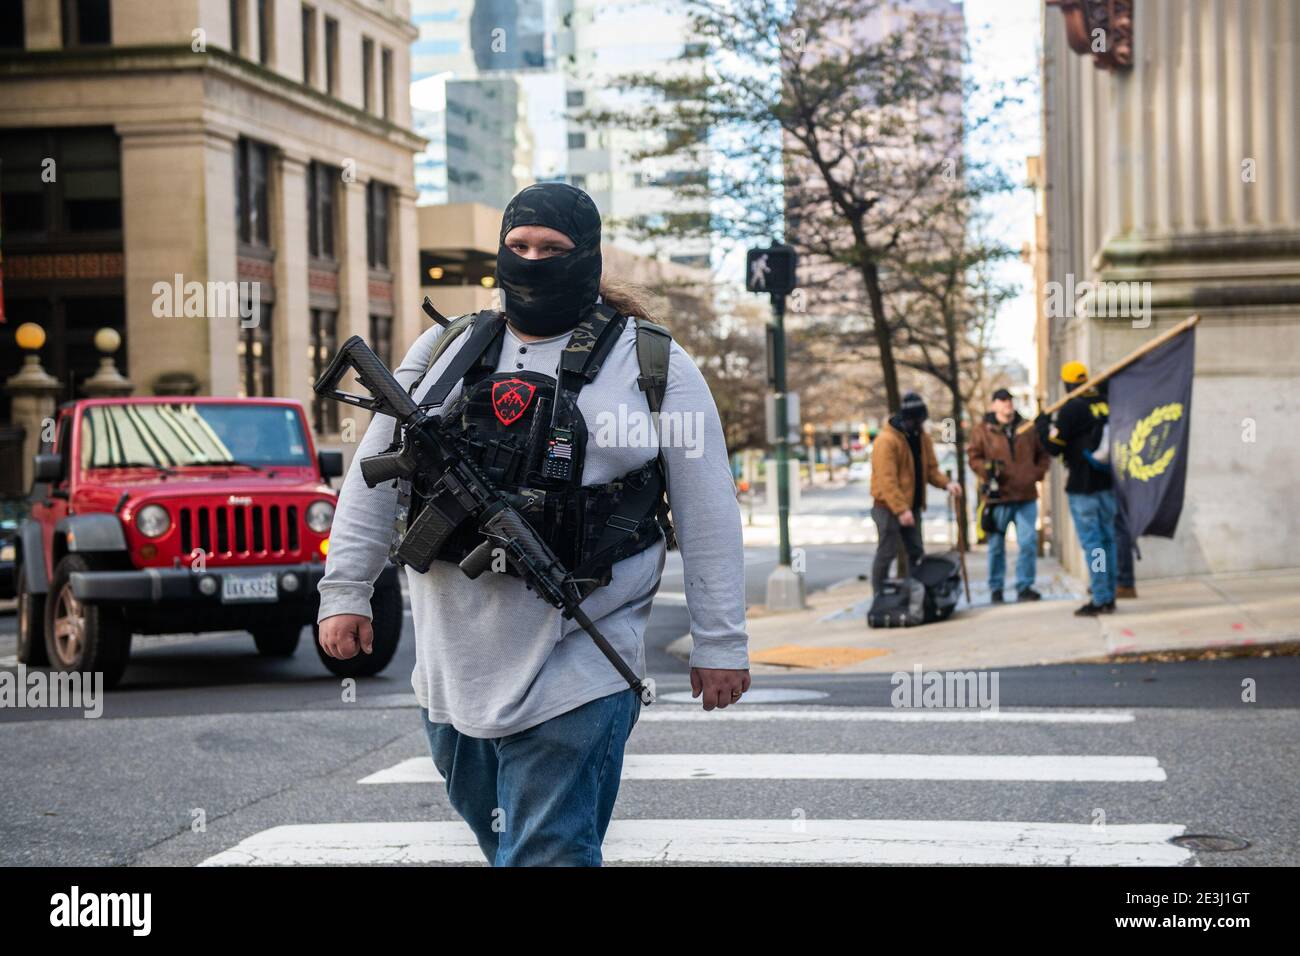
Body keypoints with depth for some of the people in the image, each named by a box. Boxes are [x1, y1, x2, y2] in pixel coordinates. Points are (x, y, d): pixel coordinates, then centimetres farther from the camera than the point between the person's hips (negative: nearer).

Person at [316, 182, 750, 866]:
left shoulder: (653, 366, 2)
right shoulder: (444, 351, 11)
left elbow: (707, 511, 1)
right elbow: (374, 475, 14)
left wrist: (720, 642, -1)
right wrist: (345, 591, 8)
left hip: (574, 674, -4)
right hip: (453, 667, 5)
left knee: (548, 852, -9)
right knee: (498, 834, 17)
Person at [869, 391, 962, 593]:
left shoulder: (921, 438, 7)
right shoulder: (887, 440, -20)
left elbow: (930, 468, 10)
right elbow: (887, 480, -24)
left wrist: (946, 484, -11)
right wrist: (900, 510, -30)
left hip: (912, 506, 8)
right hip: (889, 506, -8)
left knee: (916, 553, 12)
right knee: (886, 553, -5)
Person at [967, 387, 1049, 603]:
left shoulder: (1028, 429, 10)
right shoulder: (982, 431, 2)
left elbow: (1043, 454, 18)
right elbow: (974, 457, 1)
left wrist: (1037, 474, 3)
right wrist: (987, 470, -17)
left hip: (1026, 497, 2)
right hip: (997, 497, -2)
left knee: (1028, 542, -3)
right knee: (996, 545, 5)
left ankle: (1025, 586, 7)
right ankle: (996, 589, 15)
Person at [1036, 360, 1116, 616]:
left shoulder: (1071, 410, -15)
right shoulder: (1106, 403, 3)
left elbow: (1053, 447, -11)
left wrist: (1043, 424, 6)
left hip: (1083, 487, -7)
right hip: (1108, 483, 7)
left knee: (1091, 542, -4)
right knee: (1108, 539, 13)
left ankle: (1100, 600, -5)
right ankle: (1109, 597, 18)